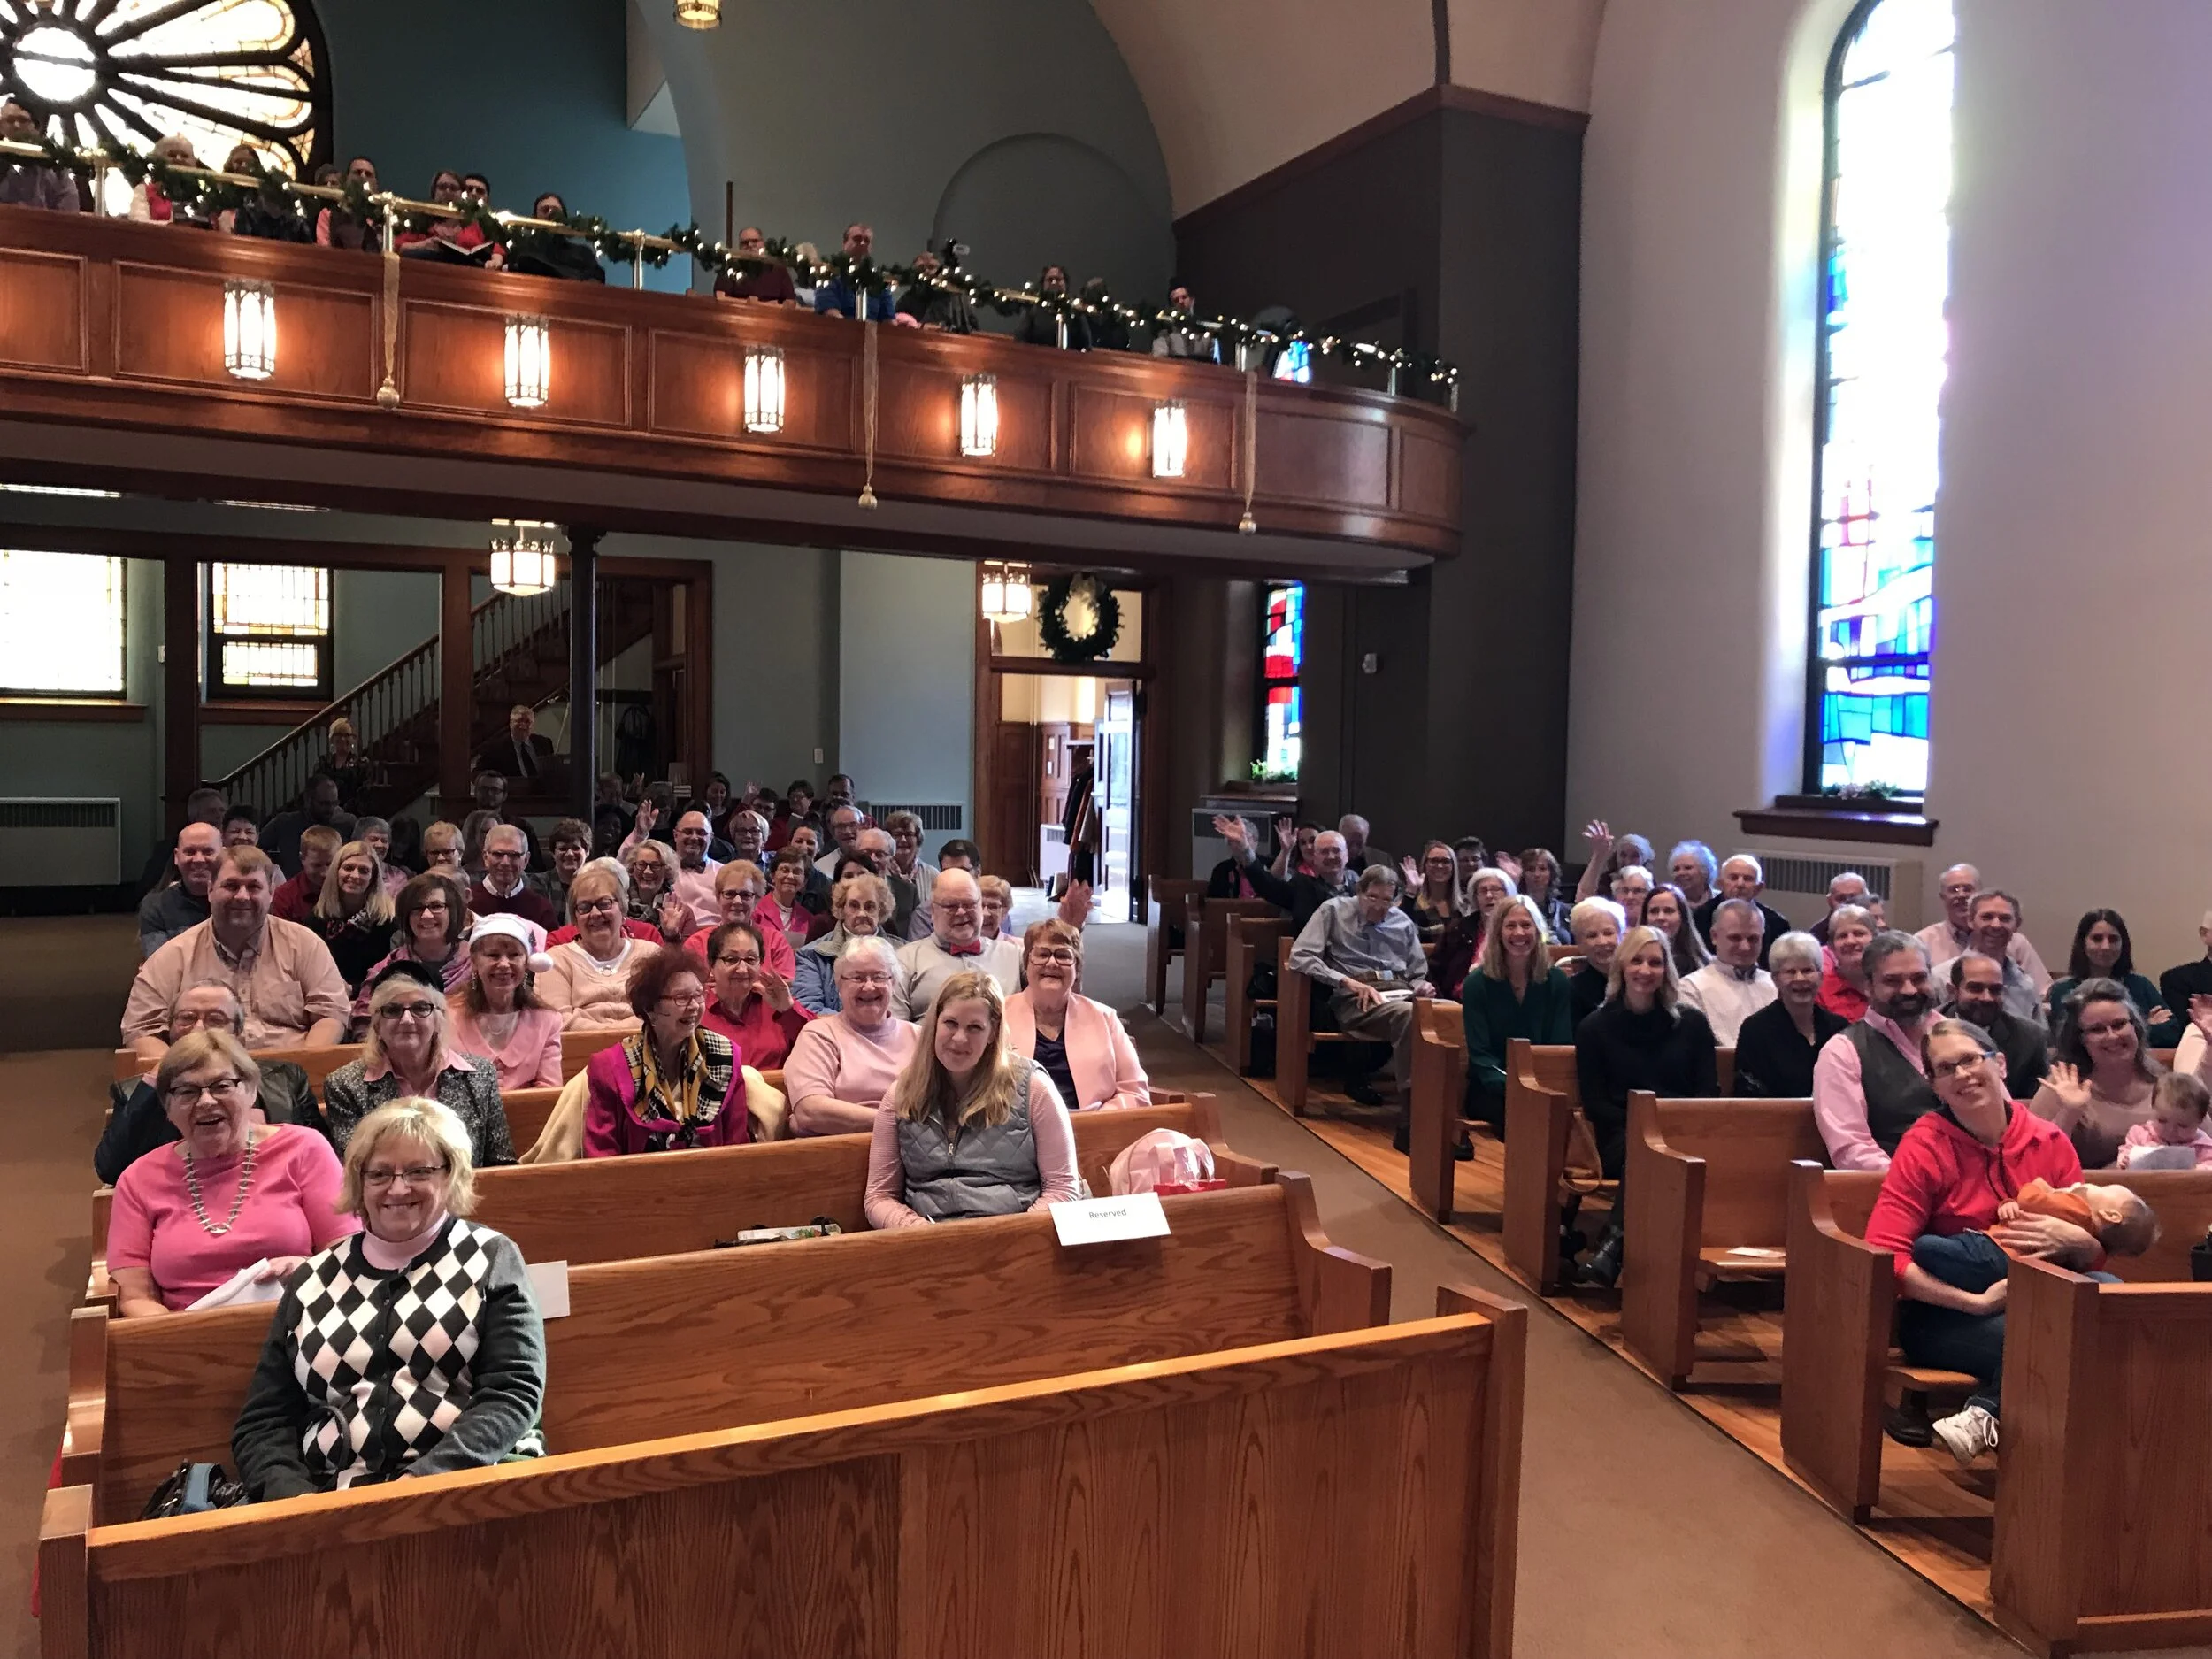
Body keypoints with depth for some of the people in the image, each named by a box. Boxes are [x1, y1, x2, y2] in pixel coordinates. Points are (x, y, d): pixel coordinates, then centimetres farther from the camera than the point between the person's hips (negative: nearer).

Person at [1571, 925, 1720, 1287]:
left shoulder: (1692, 1023, 16)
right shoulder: (1594, 1028, 11)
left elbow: (1709, 1092, 11)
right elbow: (1594, 1103, 5)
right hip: (1622, 1138, -1)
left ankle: (1614, 1242, -41)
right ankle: (1618, 1244, -40)